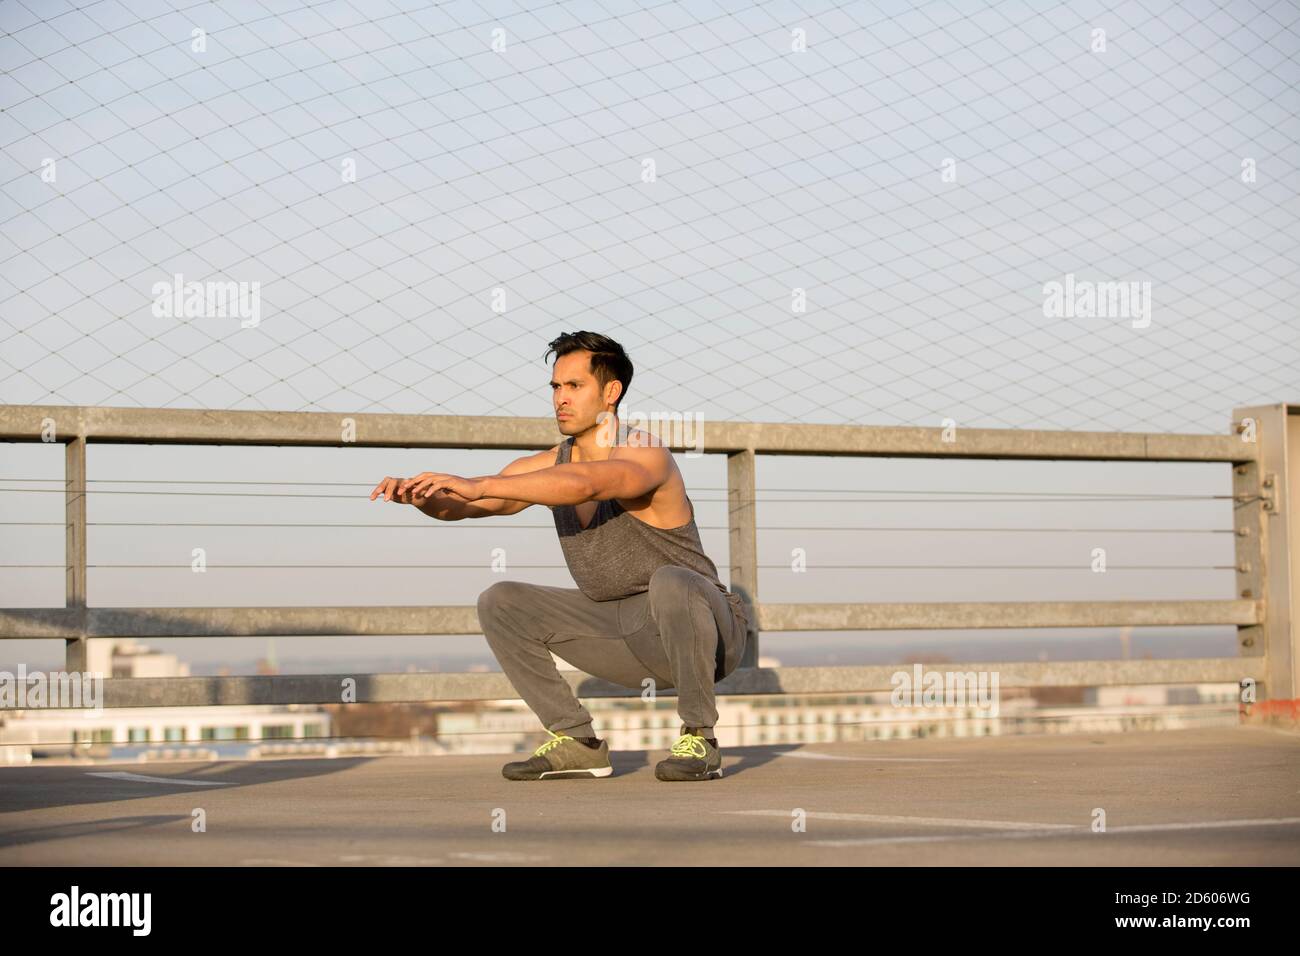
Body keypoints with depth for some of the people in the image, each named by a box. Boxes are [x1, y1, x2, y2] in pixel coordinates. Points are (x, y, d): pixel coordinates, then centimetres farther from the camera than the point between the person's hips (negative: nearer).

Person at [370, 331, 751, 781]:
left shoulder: (646, 456, -21)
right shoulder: (551, 465, 2)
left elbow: (583, 484, -42)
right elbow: (456, 504, -5)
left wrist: (479, 487, -47)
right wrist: (419, 494, -28)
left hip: (708, 632, -7)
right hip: (629, 638, 7)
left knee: (670, 583, -40)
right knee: (500, 604, 0)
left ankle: (698, 740, -23)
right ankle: (576, 742, 1)